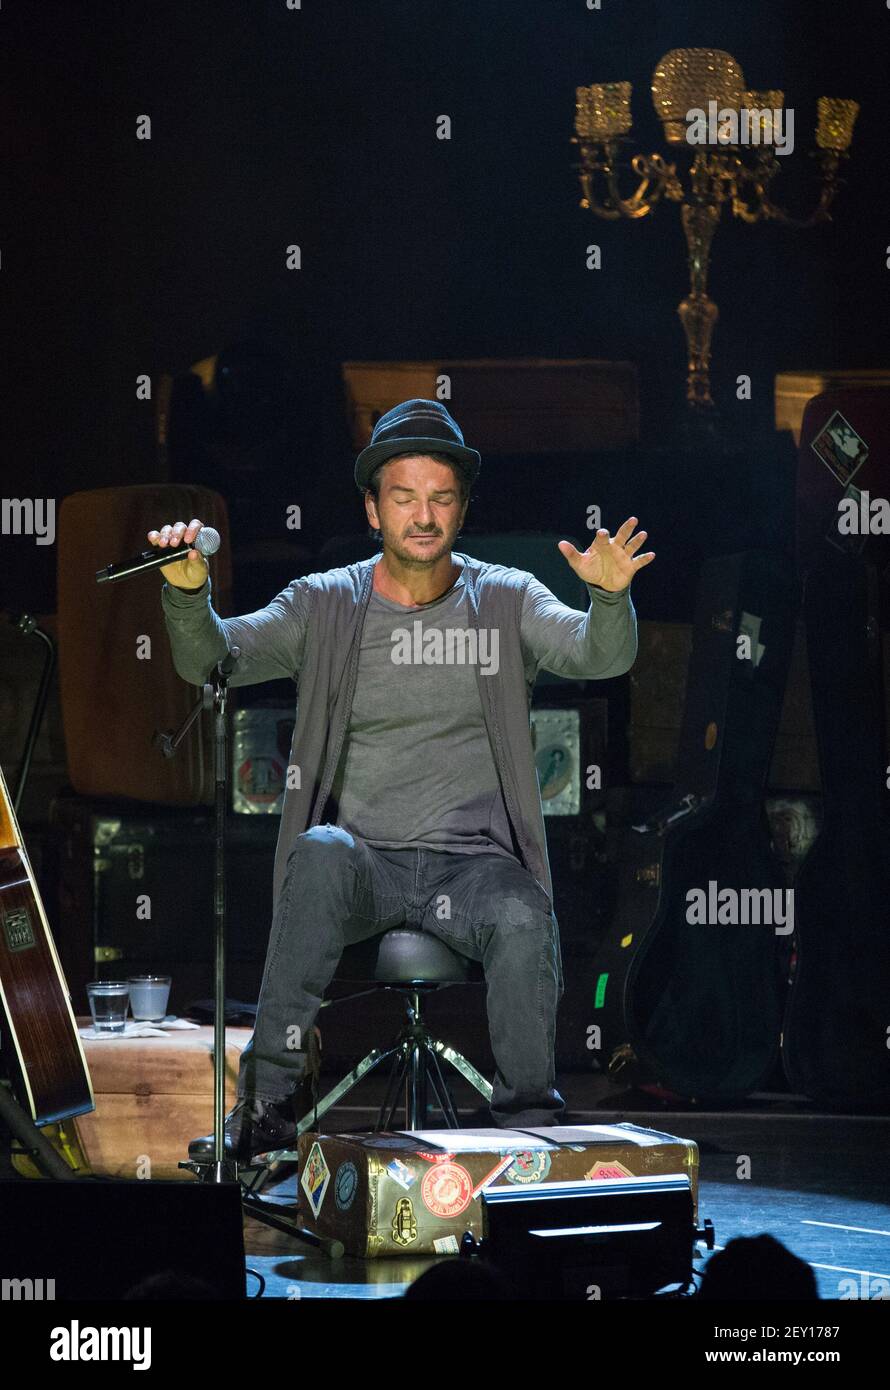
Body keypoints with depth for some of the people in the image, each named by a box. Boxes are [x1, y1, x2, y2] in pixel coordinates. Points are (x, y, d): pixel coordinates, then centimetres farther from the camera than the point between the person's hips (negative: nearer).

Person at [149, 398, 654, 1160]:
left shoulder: (506, 600, 6)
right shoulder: (326, 605, 6)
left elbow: (600, 656, -11)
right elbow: (210, 661, -6)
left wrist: (610, 594, -33)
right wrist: (189, 591, -27)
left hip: (475, 862, 0)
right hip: (366, 863, 0)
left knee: (525, 919, -33)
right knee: (321, 854, -34)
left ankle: (530, 1132, -18)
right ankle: (267, 1103, -30)